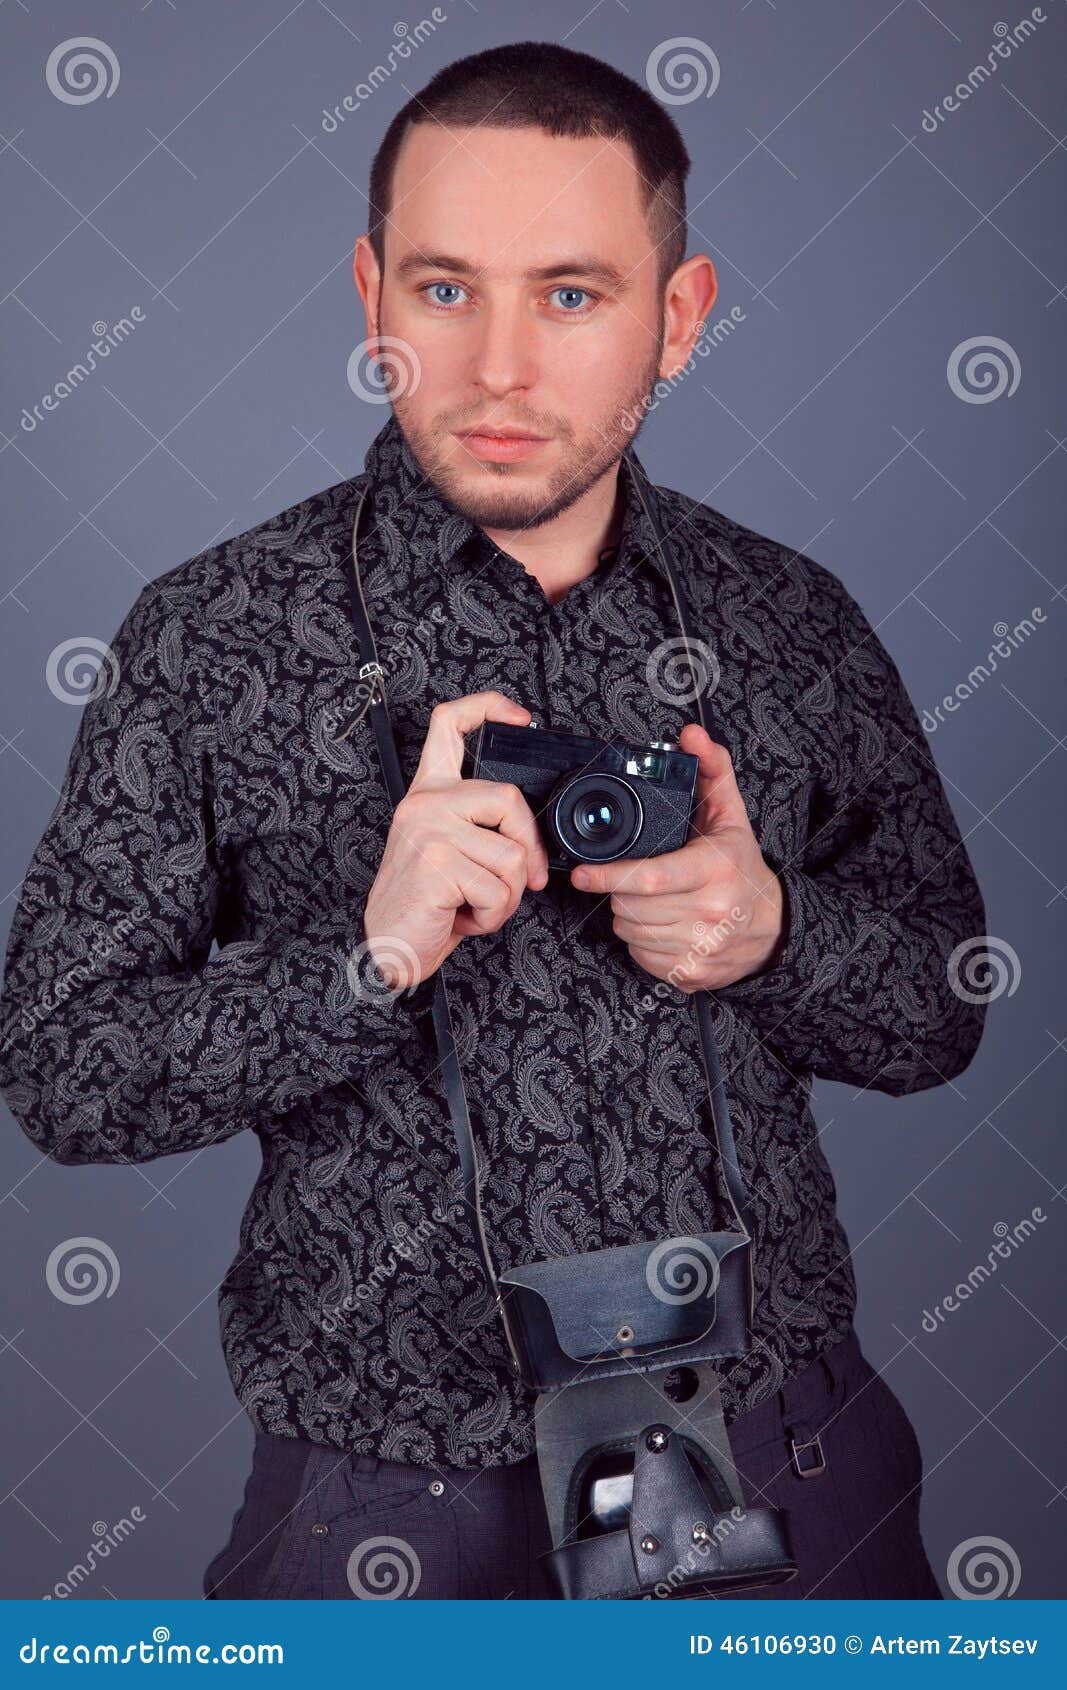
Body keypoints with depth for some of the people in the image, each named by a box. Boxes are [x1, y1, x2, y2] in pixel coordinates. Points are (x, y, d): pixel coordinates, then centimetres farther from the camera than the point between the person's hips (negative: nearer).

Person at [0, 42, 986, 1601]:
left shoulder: (795, 622, -2)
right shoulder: (210, 639, -10)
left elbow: (945, 1014, 5)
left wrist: (774, 933, -16)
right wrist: (369, 956, -25)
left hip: (783, 1451, 3)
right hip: (397, 1499, -2)